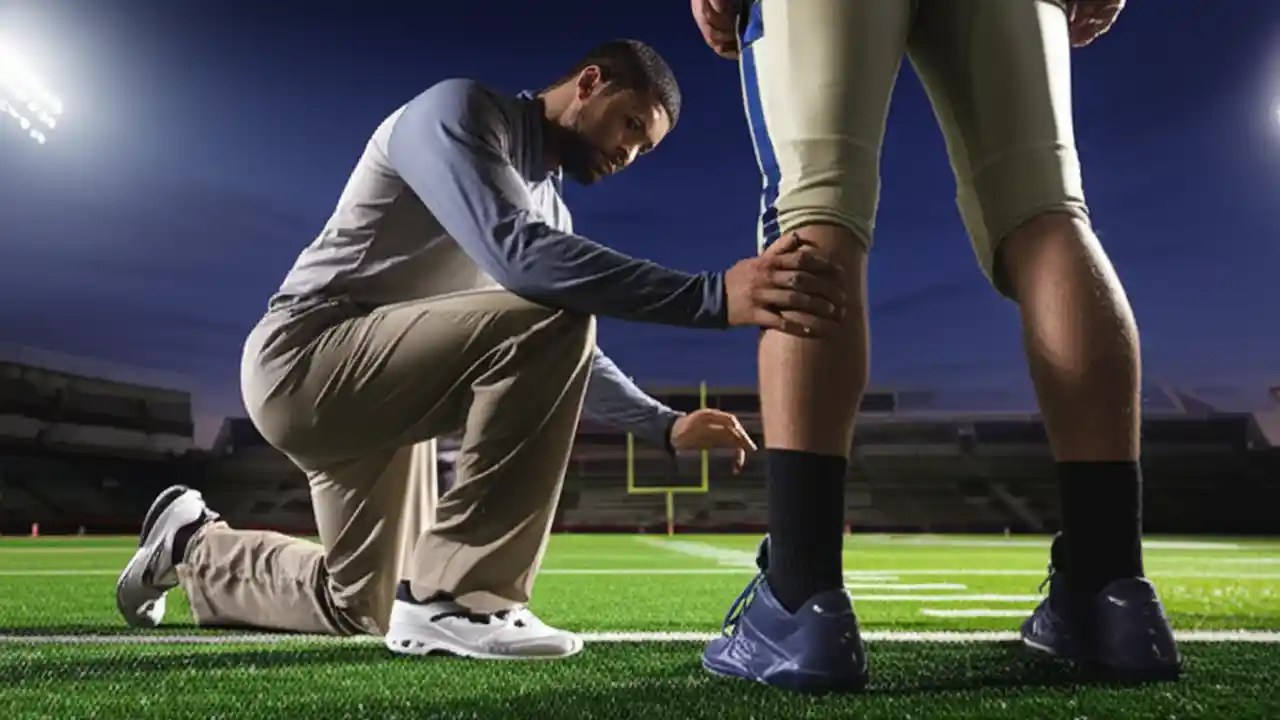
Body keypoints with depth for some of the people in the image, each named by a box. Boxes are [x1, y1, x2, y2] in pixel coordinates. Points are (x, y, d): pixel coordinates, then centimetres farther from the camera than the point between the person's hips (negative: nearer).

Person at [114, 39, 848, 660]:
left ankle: (195, 546, 43)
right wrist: (714, 296, -43)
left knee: (361, 608, 20)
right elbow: (518, 254, -36)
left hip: (372, 387, 9)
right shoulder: (460, 111, -15)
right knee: (550, 319, -30)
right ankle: (456, 595, -23)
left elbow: (568, 360, 16)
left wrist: (665, 425, 5)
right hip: (306, 359, -9)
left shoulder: (548, 202, 11)